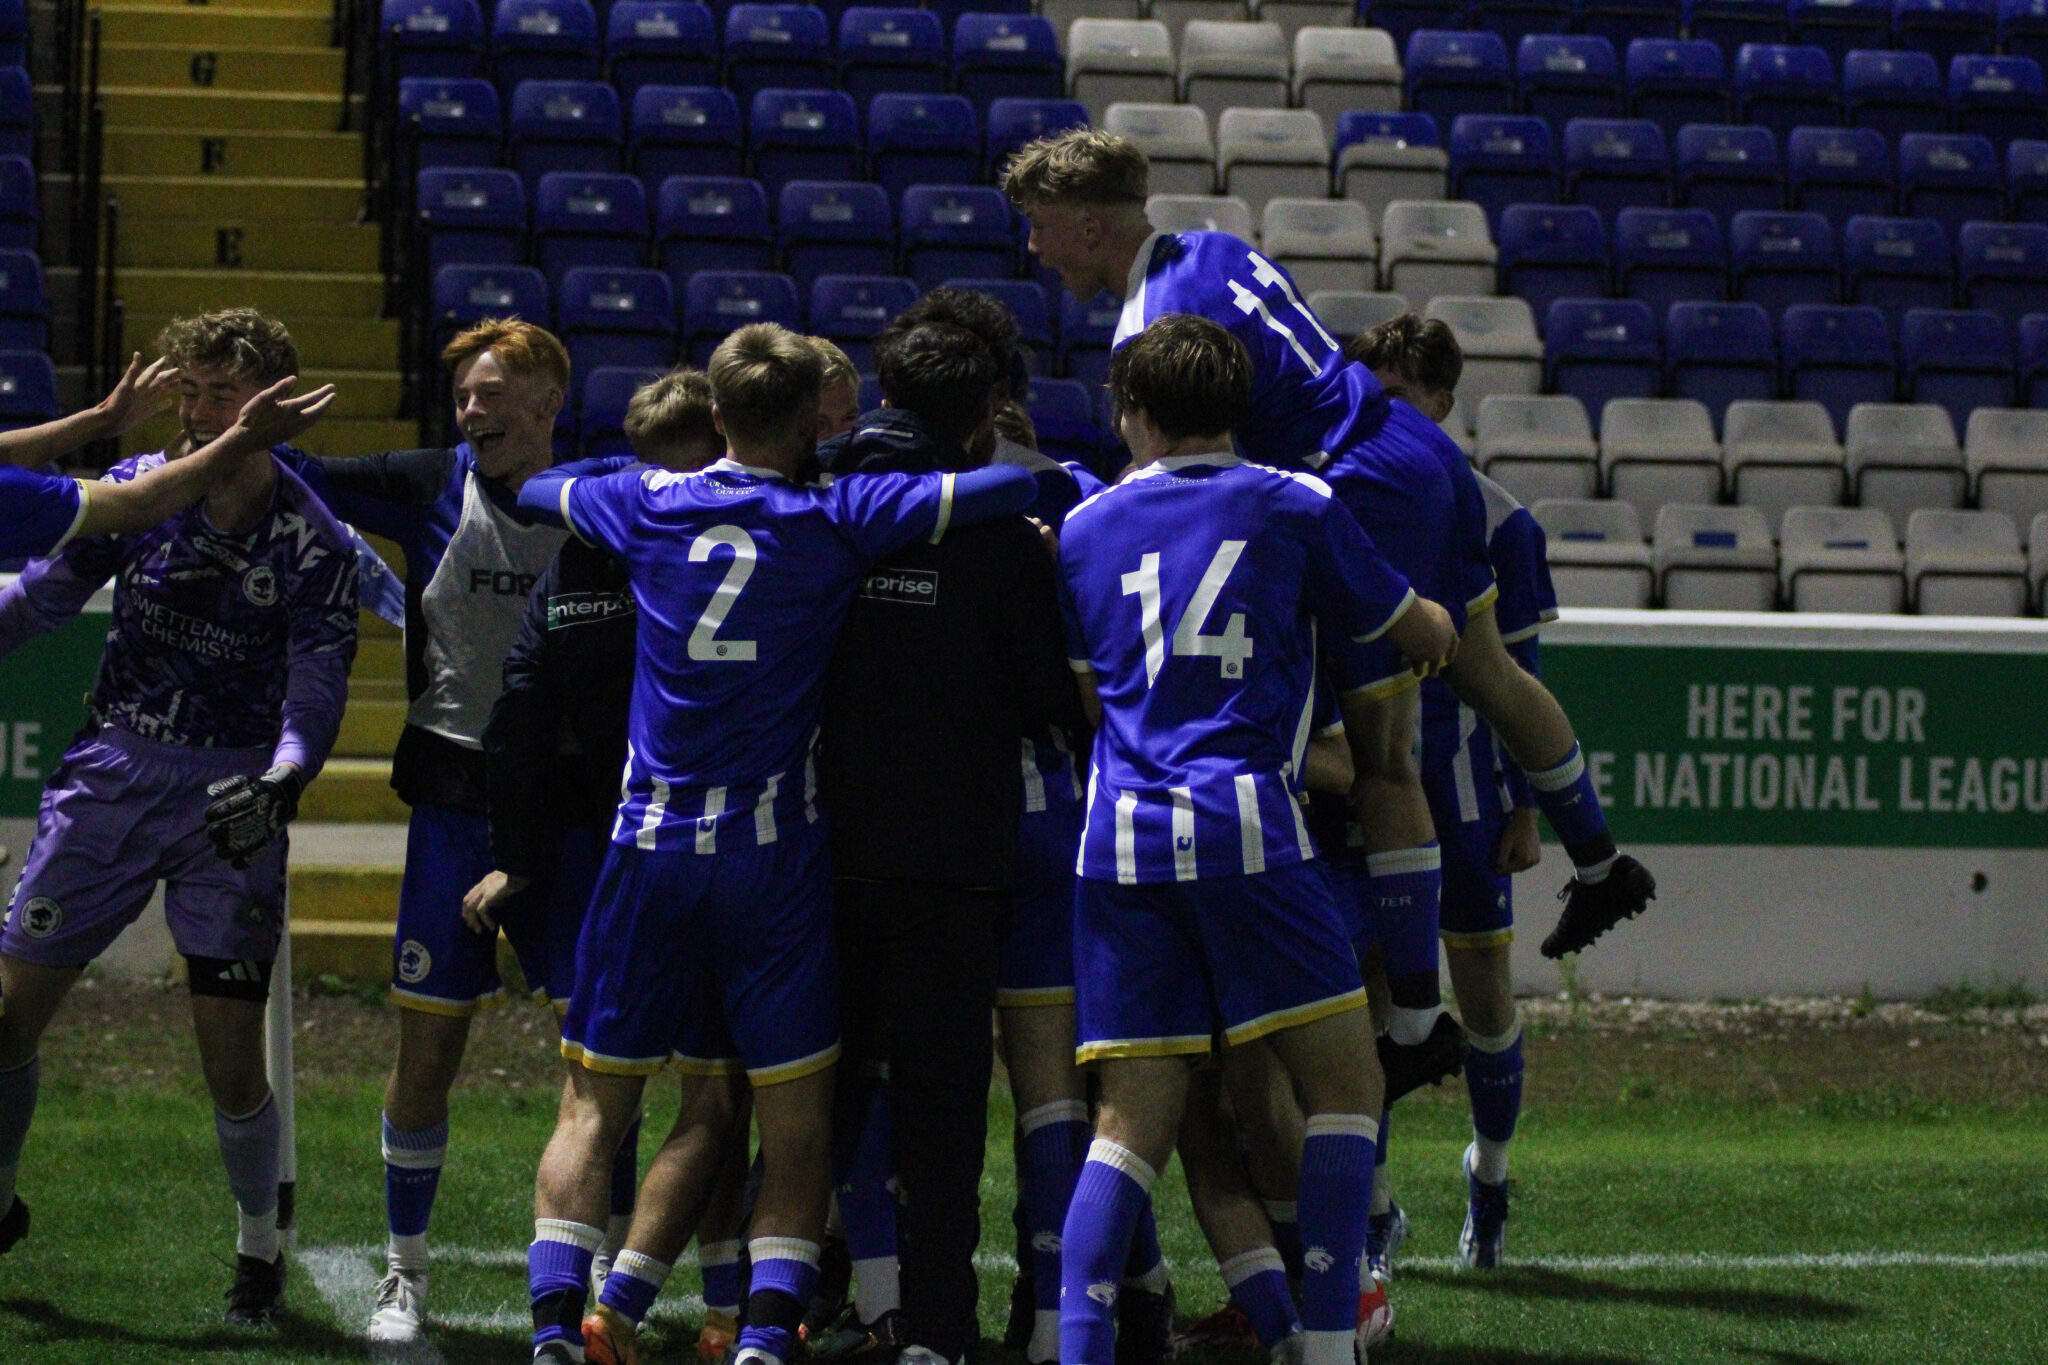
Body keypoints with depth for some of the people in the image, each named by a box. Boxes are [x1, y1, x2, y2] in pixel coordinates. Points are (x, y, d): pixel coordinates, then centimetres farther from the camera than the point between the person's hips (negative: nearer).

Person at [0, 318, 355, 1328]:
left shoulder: (312, 543, -8)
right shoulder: (138, 489, 0)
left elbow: (316, 689, -11)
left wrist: (280, 781, -28)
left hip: (230, 798, -3)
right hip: (109, 776, 3)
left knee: (231, 1061, -6)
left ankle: (259, 1251, 18)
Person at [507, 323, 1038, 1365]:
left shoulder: (648, 507, 4)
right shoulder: (838, 520, -4)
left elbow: (537, 492, 24)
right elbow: (1020, 488, -7)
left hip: (649, 844, 2)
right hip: (773, 851, -2)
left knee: (596, 1108, 9)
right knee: (796, 1122, 6)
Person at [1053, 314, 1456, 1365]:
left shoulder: (1084, 529, 13)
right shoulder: (1296, 508, 6)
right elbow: (1425, 635, 17)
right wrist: (1439, 626, 40)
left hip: (1118, 836, 4)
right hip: (1242, 826, -3)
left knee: (1132, 1121, 5)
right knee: (1344, 1085, 5)